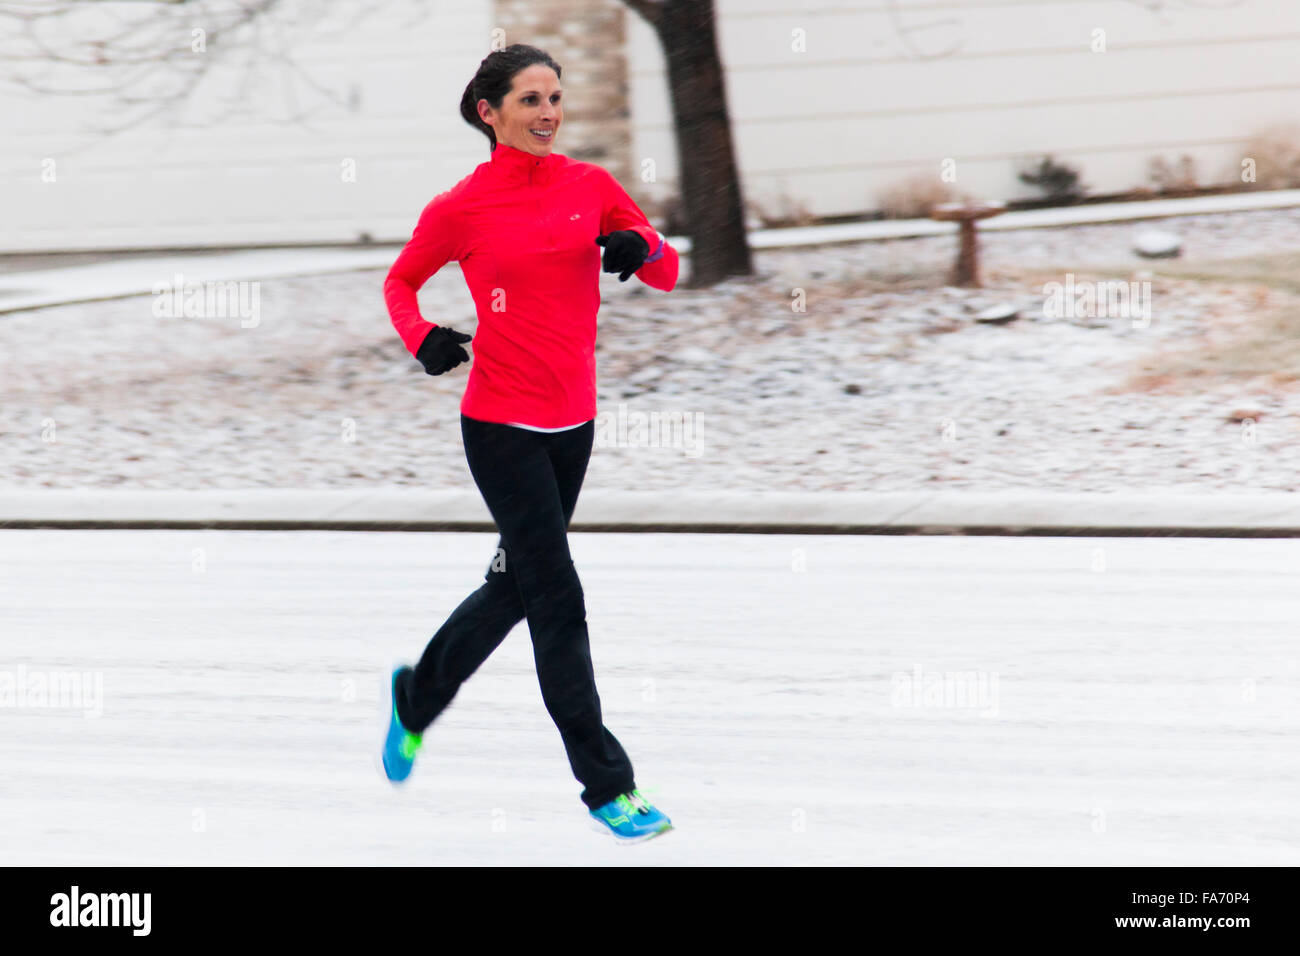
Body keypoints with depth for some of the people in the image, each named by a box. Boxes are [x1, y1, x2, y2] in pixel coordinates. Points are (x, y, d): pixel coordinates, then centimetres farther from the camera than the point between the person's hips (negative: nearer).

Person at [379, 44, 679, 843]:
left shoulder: (591, 186, 2)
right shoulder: (461, 209, -7)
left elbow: (667, 273, 7)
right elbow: (400, 282, 8)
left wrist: (641, 250, -16)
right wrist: (423, 339, -12)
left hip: (574, 423, 5)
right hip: (502, 425, -5)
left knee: (516, 587, 19)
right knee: (559, 600, -7)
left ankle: (417, 698, 43)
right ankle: (607, 785, -1)